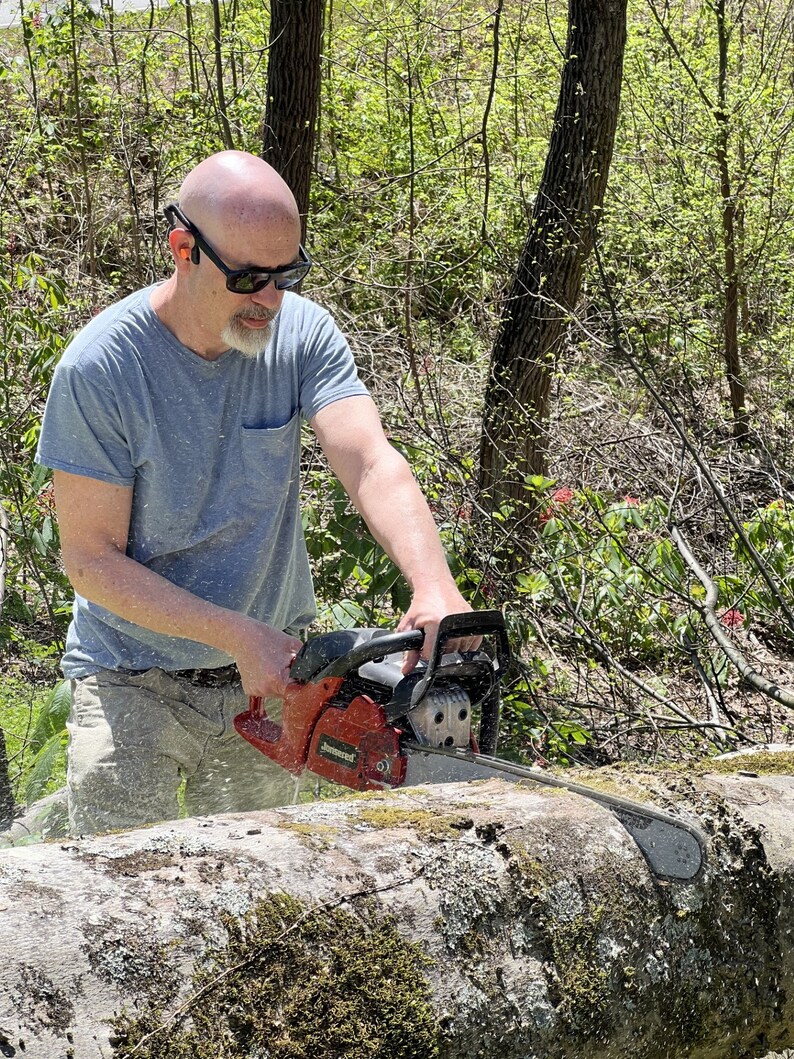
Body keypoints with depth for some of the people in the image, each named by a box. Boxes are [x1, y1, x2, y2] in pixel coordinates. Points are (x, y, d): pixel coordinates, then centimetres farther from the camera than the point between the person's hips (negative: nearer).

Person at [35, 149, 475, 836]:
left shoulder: (303, 333, -11)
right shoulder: (99, 368, -20)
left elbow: (373, 467, -24)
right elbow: (91, 559, -17)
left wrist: (436, 590, -42)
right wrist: (238, 634, -25)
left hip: (267, 677, 3)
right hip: (135, 682, -3)